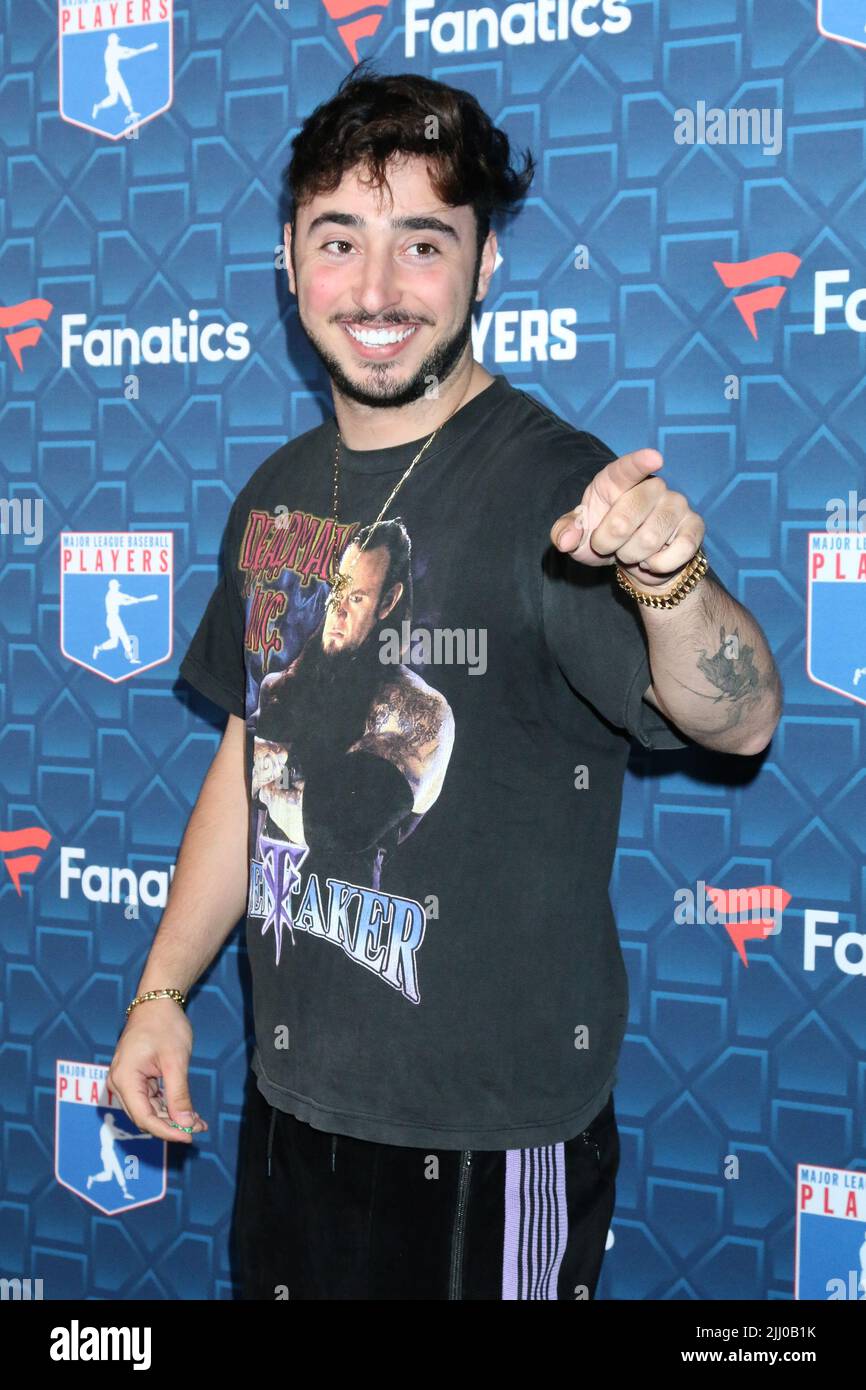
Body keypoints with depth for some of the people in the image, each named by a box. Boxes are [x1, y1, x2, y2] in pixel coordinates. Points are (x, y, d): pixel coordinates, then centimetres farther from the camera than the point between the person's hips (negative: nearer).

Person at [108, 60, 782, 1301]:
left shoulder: (555, 489, -16)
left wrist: (671, 583, -49)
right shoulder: (279, 496, 5)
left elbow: (739, 722, -28)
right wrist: (163, 988, 11)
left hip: (490, 1136, -6)